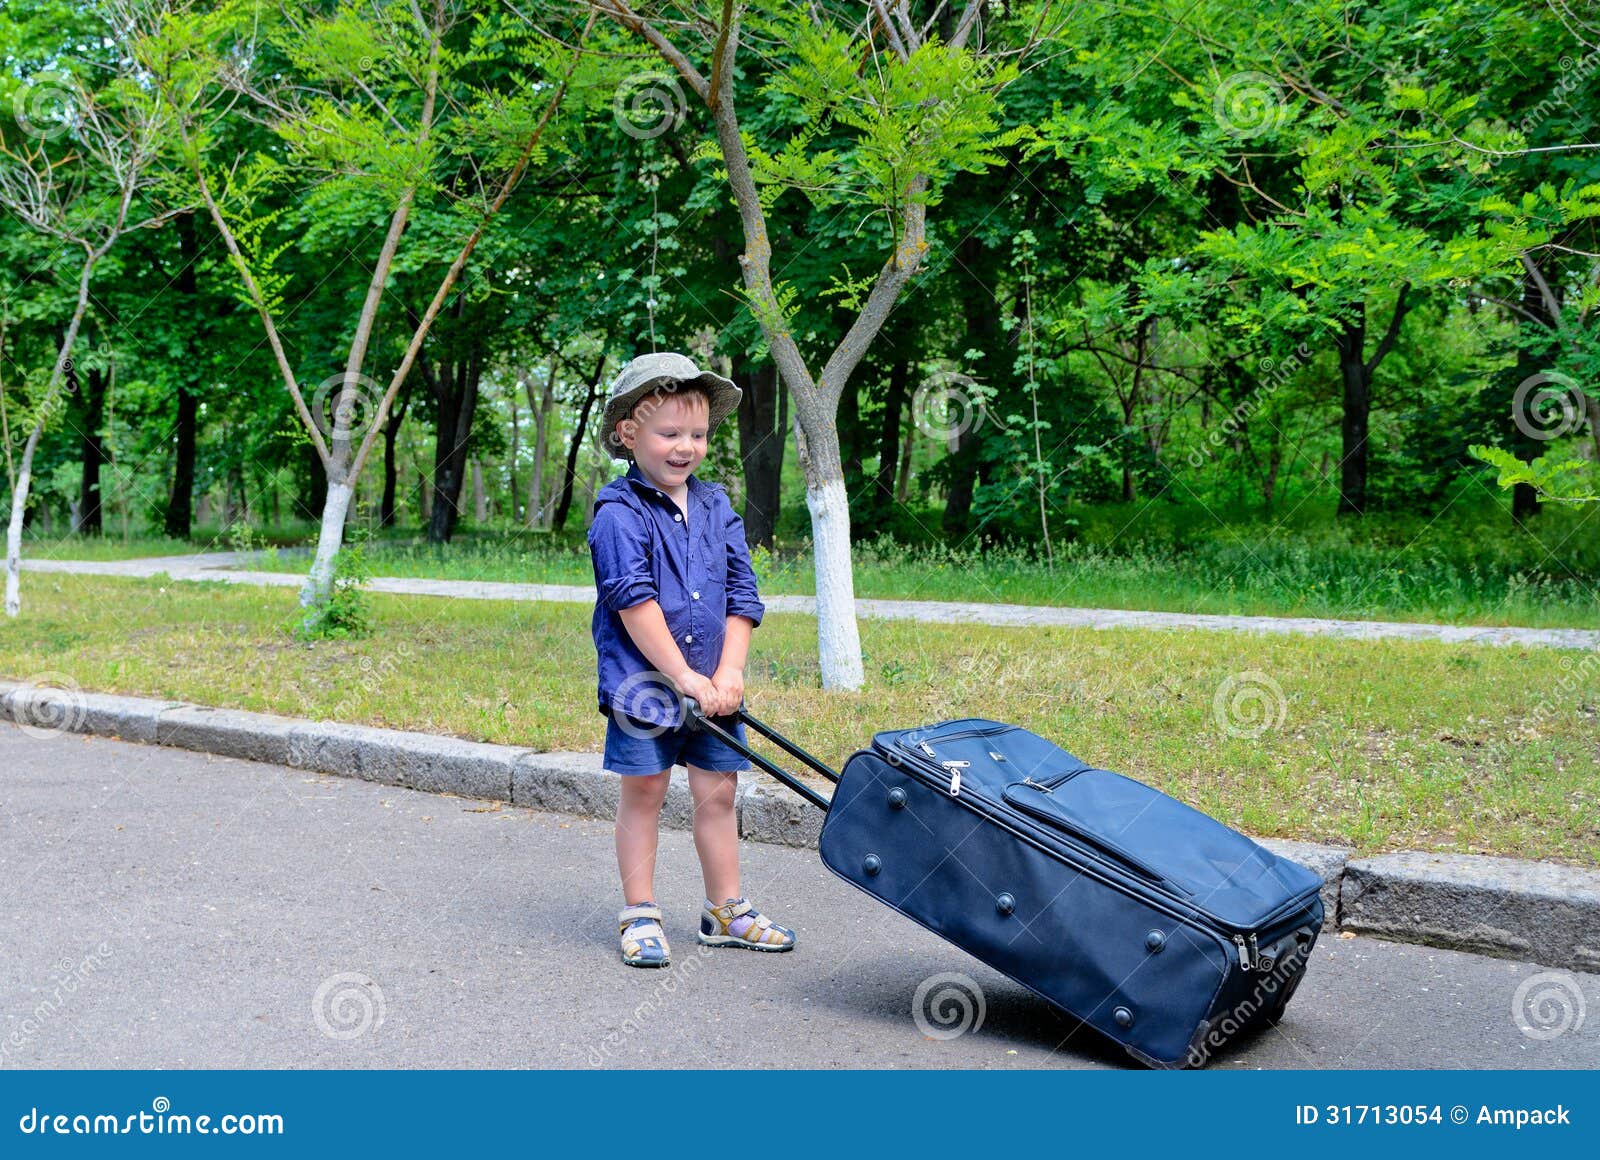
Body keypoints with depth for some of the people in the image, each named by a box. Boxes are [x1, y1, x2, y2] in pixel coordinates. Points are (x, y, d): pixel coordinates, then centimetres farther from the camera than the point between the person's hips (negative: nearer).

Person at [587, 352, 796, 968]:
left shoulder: (717, 507, 9)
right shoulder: (619, 512, -9)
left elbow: (742, 594, 8)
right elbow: (633, 599, -16)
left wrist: (729, 671, -4)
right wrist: (684, 676, -18)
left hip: (712, 684, 5)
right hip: (642, 680, -5)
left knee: (717, 791, 10)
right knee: (643, 790, 3)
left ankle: (725, 910, 24)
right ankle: (640, 915, 15)